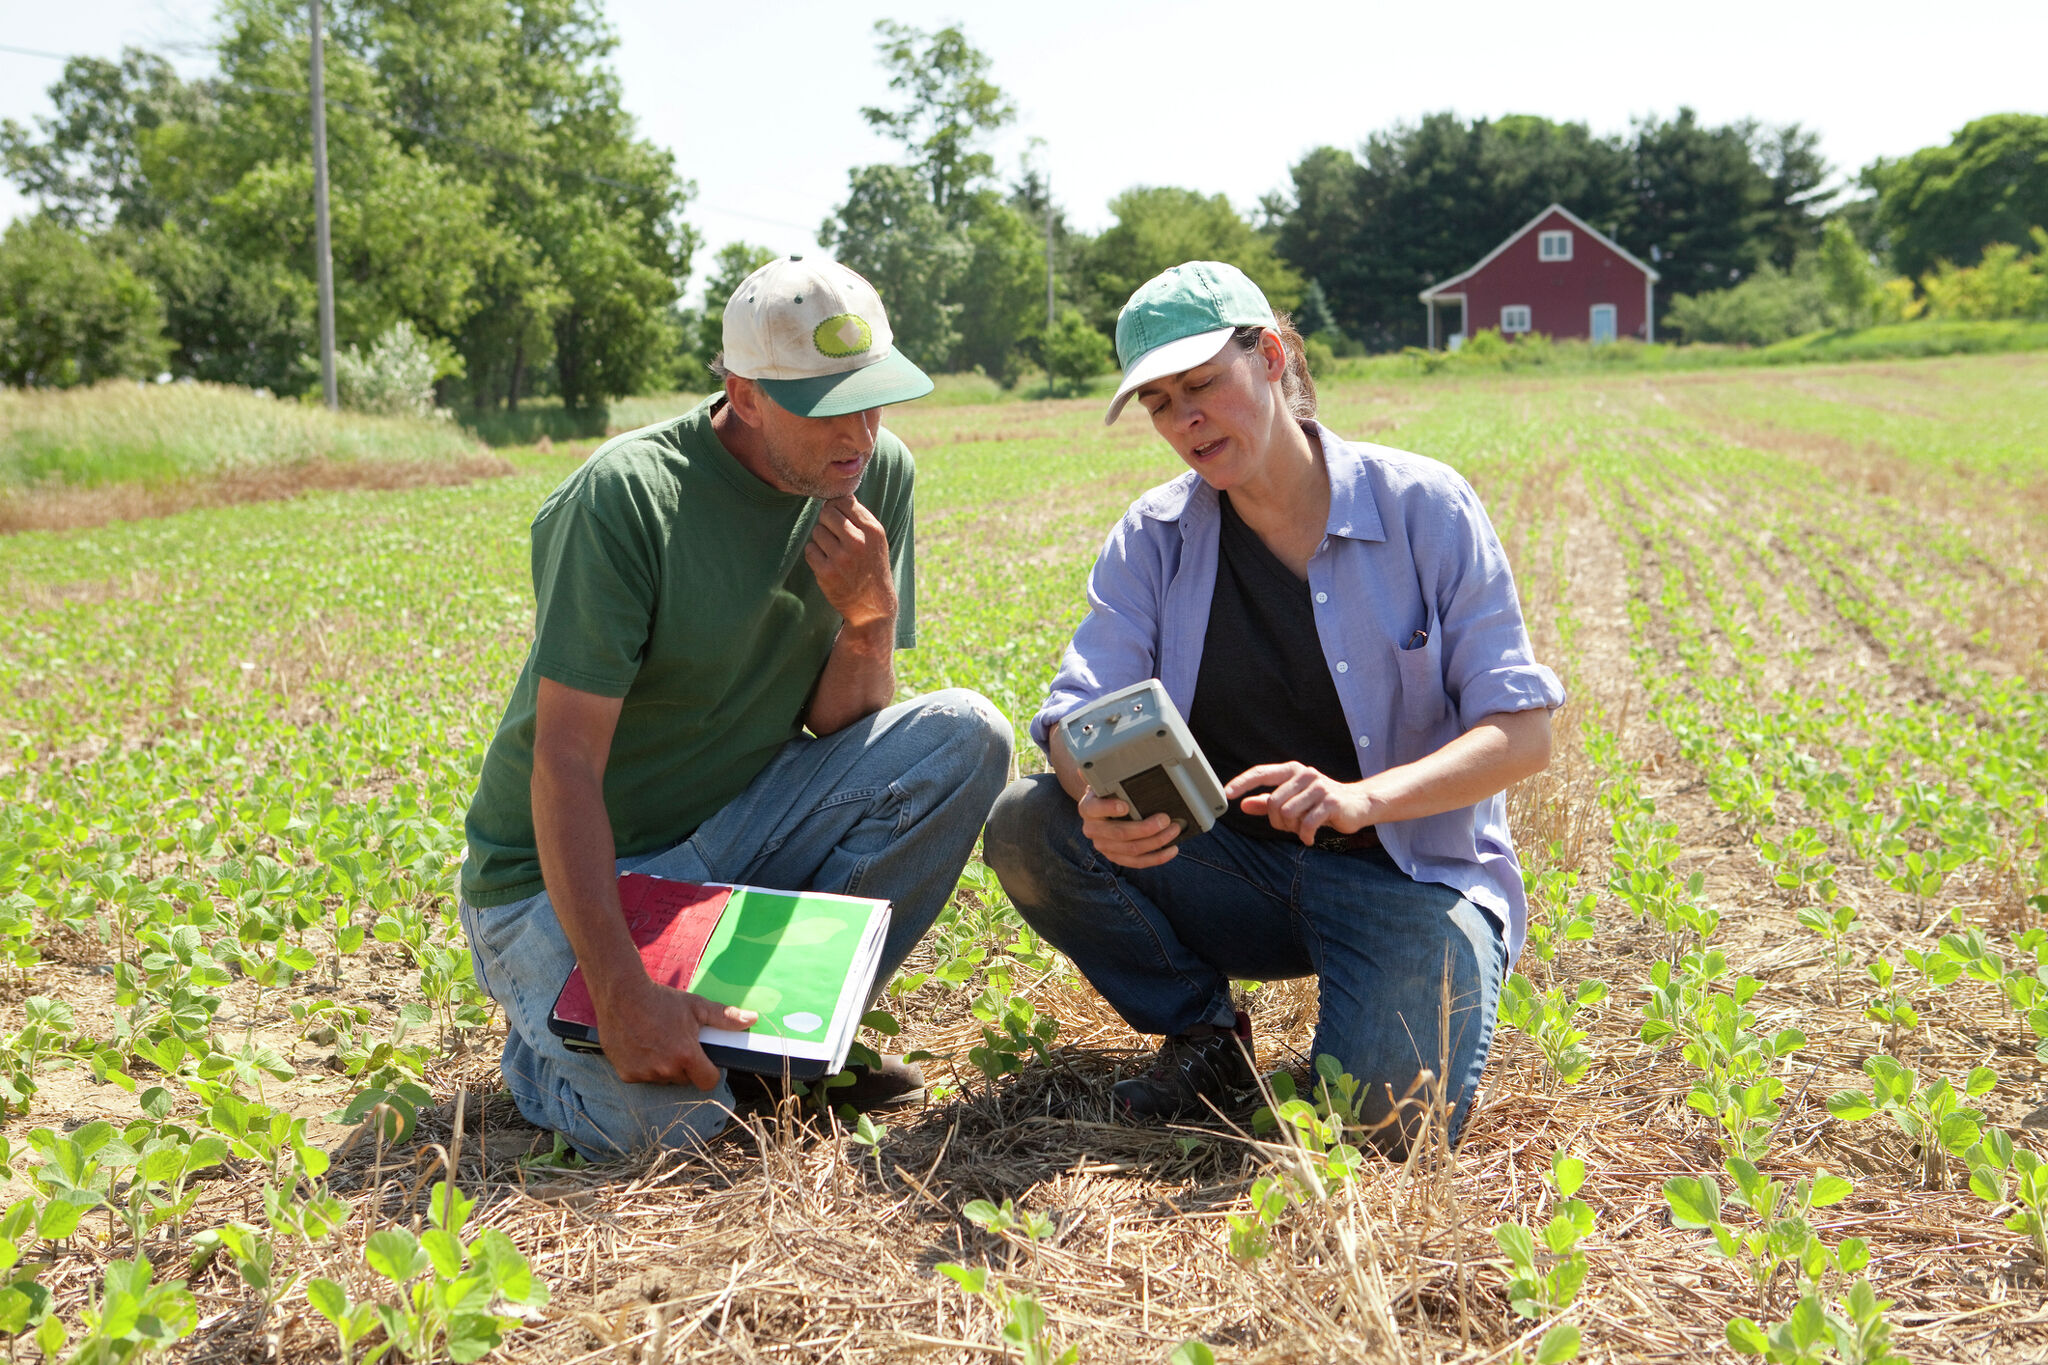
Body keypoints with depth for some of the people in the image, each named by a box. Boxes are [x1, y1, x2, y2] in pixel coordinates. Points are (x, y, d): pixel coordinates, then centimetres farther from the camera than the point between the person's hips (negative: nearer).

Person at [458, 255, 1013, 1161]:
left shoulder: (877, 476, -4)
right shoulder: (626, 496, -22)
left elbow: (837, 727, -2)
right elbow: (566, 764, -25)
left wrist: (872, 616, -24)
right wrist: (619, 993, -35)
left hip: (737, 828, 5)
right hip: (569, 870, -5)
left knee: (963, 737, -16)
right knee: (660, 1114, -27)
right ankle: (558, 1028, 10)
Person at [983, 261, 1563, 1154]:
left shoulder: (1422, 506, -9)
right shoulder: (1154, 537, 0)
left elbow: (1523, 733, -13)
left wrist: (1364, 797, -31)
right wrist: (1100, 800, -35)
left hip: (1408, 870, -3)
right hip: (1236, 871, 3)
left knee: (1386, 1119, -27)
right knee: (1026, 828, -20)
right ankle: (1203, 1034, 1)